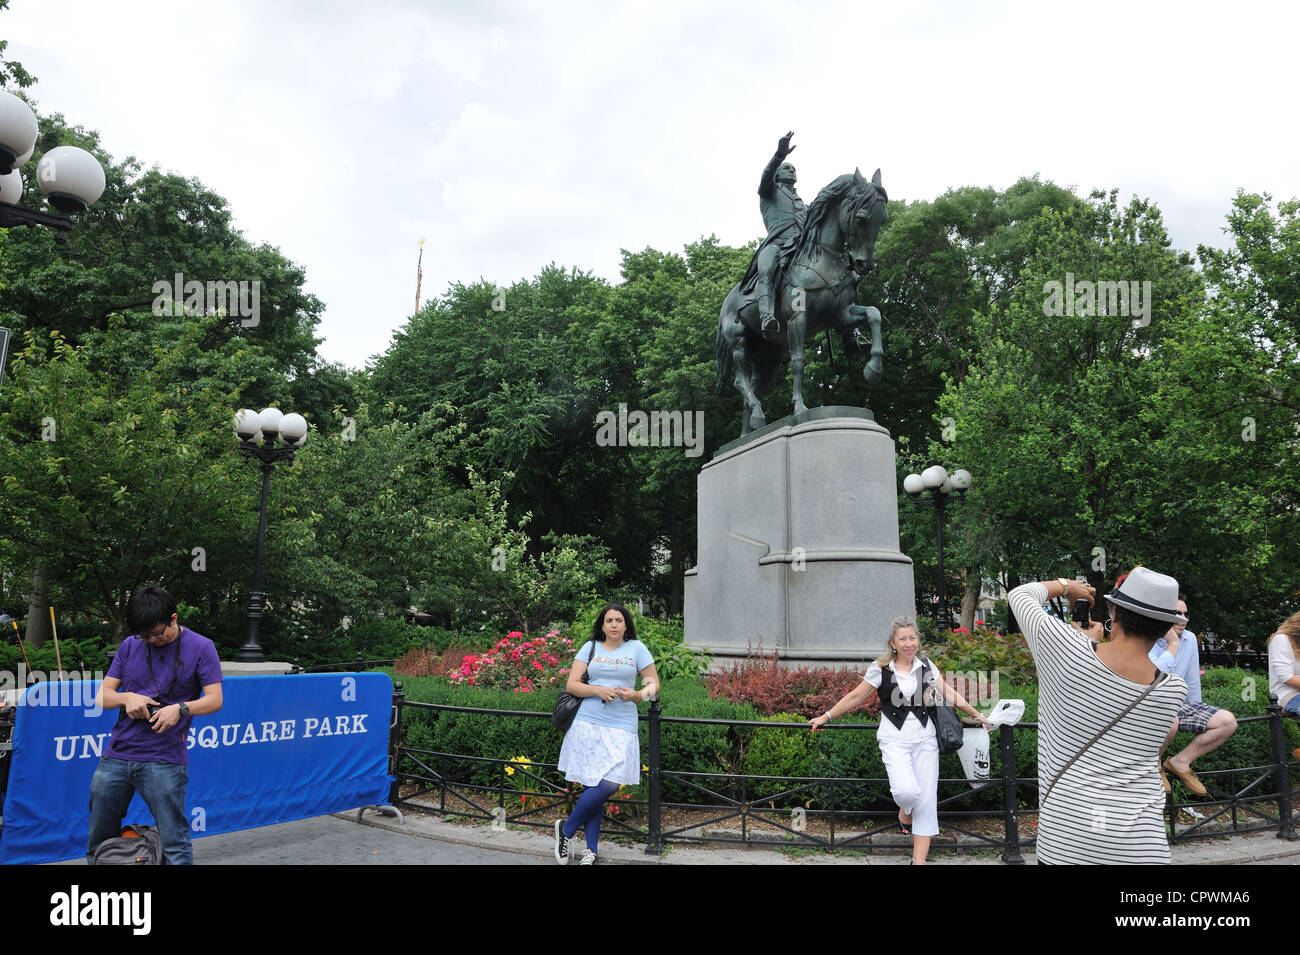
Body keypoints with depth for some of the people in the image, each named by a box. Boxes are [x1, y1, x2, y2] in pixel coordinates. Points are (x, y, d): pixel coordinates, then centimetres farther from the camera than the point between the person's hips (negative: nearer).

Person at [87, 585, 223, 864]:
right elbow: (103, 695, 12)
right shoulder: (130, 646, 9)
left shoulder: (201, 647, -3)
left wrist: (180, 708, -24)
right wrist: (127, 697, -10)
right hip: (116, 757, 5)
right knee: (100, 842, 16)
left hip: (164, 761, -5)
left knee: (175, 845, -5)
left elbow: (214, 699, -6)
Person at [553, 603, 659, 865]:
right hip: (588, 723, 0)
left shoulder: (636, 648, 9)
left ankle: (567, 829, 9)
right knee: (598, 785, -6)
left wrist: (637, 695, -10)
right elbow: (571, 685, 5)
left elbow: (654, 683, 10)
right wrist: (598, 690, -11)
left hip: (621, 726, 1)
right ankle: (591, 848, 13)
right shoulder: (590, 648, 10)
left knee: (610, 784, -10)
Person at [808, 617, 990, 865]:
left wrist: (978, 716, 10)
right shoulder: (880, 669, -4)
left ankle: (919, 859, 12)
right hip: (895, 740, -3)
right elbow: (856, 697, 2)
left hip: (925, 738, 3)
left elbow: (949, 693, 9)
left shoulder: (926, 666, 4)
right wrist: (827, 717, 4)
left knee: (926, 799, 1)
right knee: (907, 791, -21)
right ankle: (905, 812, 18)